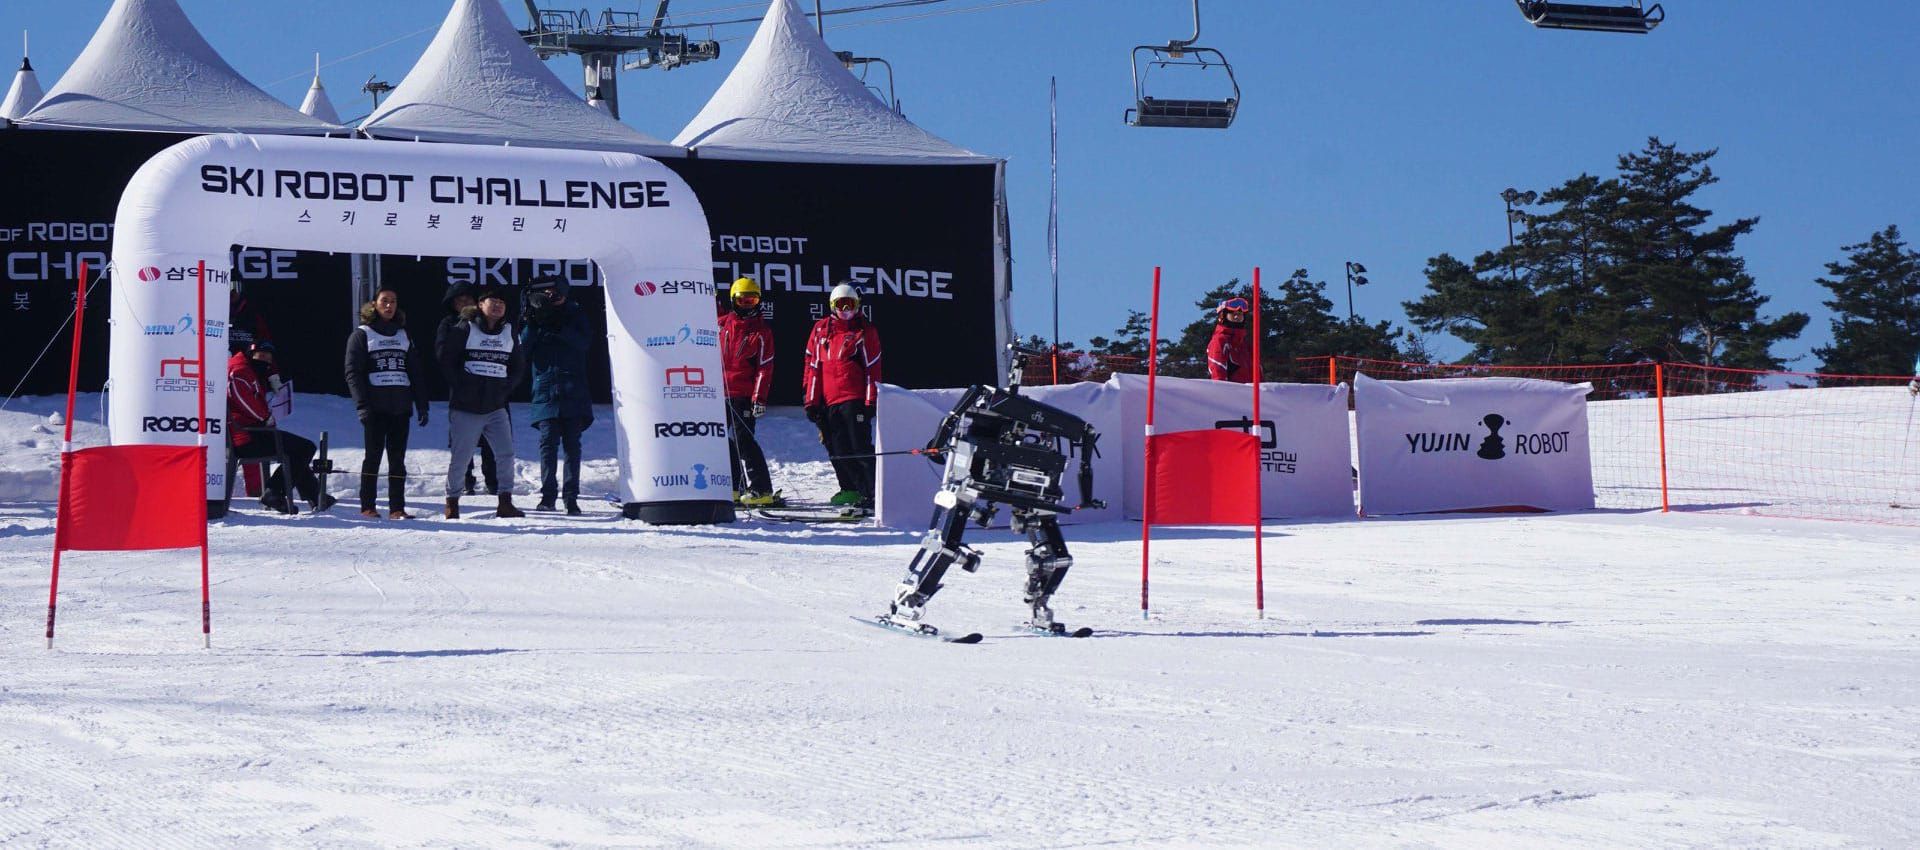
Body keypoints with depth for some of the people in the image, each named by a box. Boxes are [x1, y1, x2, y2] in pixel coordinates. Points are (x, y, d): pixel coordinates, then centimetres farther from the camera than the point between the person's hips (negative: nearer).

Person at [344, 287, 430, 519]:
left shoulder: (403, 336, 17)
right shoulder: (361, 335, 4)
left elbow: (417, 372, 16)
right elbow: (353, 372, -4)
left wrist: (421, 404, 7)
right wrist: (362, 405, -15)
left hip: (400, 407, 4)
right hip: (375, 407, -4)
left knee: (398, 458, 2)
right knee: (373, 455, -2)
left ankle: (397, 508, 3)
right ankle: (367, 507, 2)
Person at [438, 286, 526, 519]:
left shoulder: (509, 332, 11)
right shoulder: (464, 329, -4)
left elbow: (519, 366, 18)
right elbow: (444, 355, -6)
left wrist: (507, 385, 4)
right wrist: (461, 382, -10)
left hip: (496, 407, 4)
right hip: (466, 409, -4)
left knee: (506, 454, -4)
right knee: (461, 457, 0)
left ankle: (505, 503, 3)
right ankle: (452, 502, 13)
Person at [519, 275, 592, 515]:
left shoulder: (575, 315, 10)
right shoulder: (535, 318, 11)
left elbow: (583, 341, -7)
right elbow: (523, 348, 1)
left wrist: (558, 327, -18)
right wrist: (532, 324, -13)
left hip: (573, 394, 0)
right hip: (546, 393, 0)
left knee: (572, 445, -1)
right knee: (548, 443, -6)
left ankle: (571, 496, 1)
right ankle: (547, 496, -3)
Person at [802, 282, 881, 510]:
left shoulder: (864, 331, 3)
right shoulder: (821, 329, 13)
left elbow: (873, 368, 1)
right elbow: (812, 365, 14)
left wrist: (871, 401, -6)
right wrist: (811, 400, 9)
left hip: (854, 399, -5)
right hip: (827, 400, 5)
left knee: (860, 447, -10)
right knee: (838, 449, 6)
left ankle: (874, 493, -10)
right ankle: (850, 490, 17)